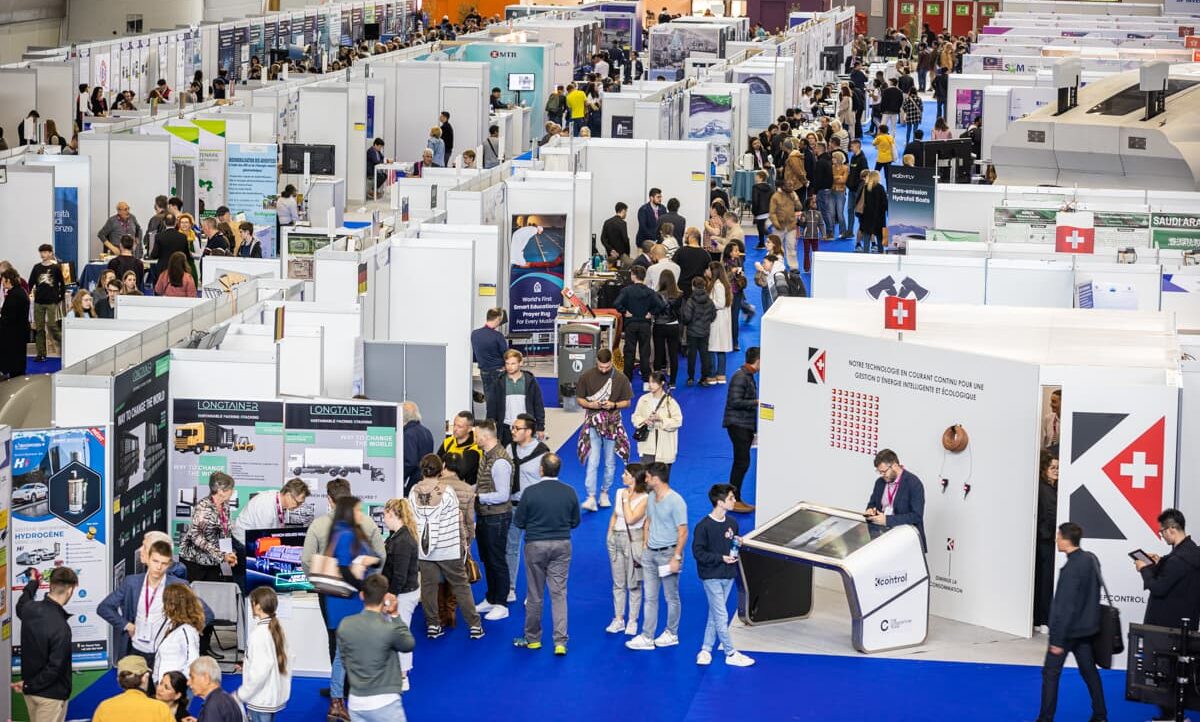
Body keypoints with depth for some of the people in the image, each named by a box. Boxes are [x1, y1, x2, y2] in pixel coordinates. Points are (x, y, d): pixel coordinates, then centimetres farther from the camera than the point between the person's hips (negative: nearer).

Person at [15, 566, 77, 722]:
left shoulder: (30, 609, -8)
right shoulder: (61, 628, -29)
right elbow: (54, 668, -25)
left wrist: (33, 582, 33)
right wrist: (29, 685, -10)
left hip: (30, 690, 7)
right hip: (51, 694, -7)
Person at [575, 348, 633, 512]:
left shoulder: (620, 378, -2)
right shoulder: (587, 376, -2)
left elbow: (627, 402, 4)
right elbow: (579, 399, 5)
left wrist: (614, 405, -15)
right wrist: (590, 404, -16)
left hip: (612, 424, 1)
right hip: (593, 423, -1)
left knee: (610, 462, 10)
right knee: (592, 462, -10)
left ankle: (605, 493, 26)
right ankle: (591, 498, -11)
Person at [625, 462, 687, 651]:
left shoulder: (675, 501, -16)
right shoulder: (651, 498, 7)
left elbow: (683, 532, -16)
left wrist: (676, 558, -19)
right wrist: (645, 545, 14)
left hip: (668, 553, -7)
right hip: (650, 552, 7)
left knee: (671, 597, 7)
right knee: (649, 597, 6)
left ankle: (672, 634, 21)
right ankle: (647, 637, 7)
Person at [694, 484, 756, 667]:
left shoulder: (732, 523, 4)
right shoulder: (704, 526, -17)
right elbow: (698, 552, -14)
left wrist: (738, 542, -6)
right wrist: (721, 558, -20)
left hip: (728, 576, 7)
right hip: (711, 577, -7)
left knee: (715, 615, 12)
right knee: (722, 616, -3)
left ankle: (705, 650, 21)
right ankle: (731, 654, 5)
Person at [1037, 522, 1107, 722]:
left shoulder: (1071, 568, -22)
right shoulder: (1091, 559, 3)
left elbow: (1065, 607, -22)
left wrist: (1057, 639, -19)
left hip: (1068, 629, -8)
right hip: (1086, 626, 8)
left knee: (1050, 672, -1)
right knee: (1089, 670, 15)